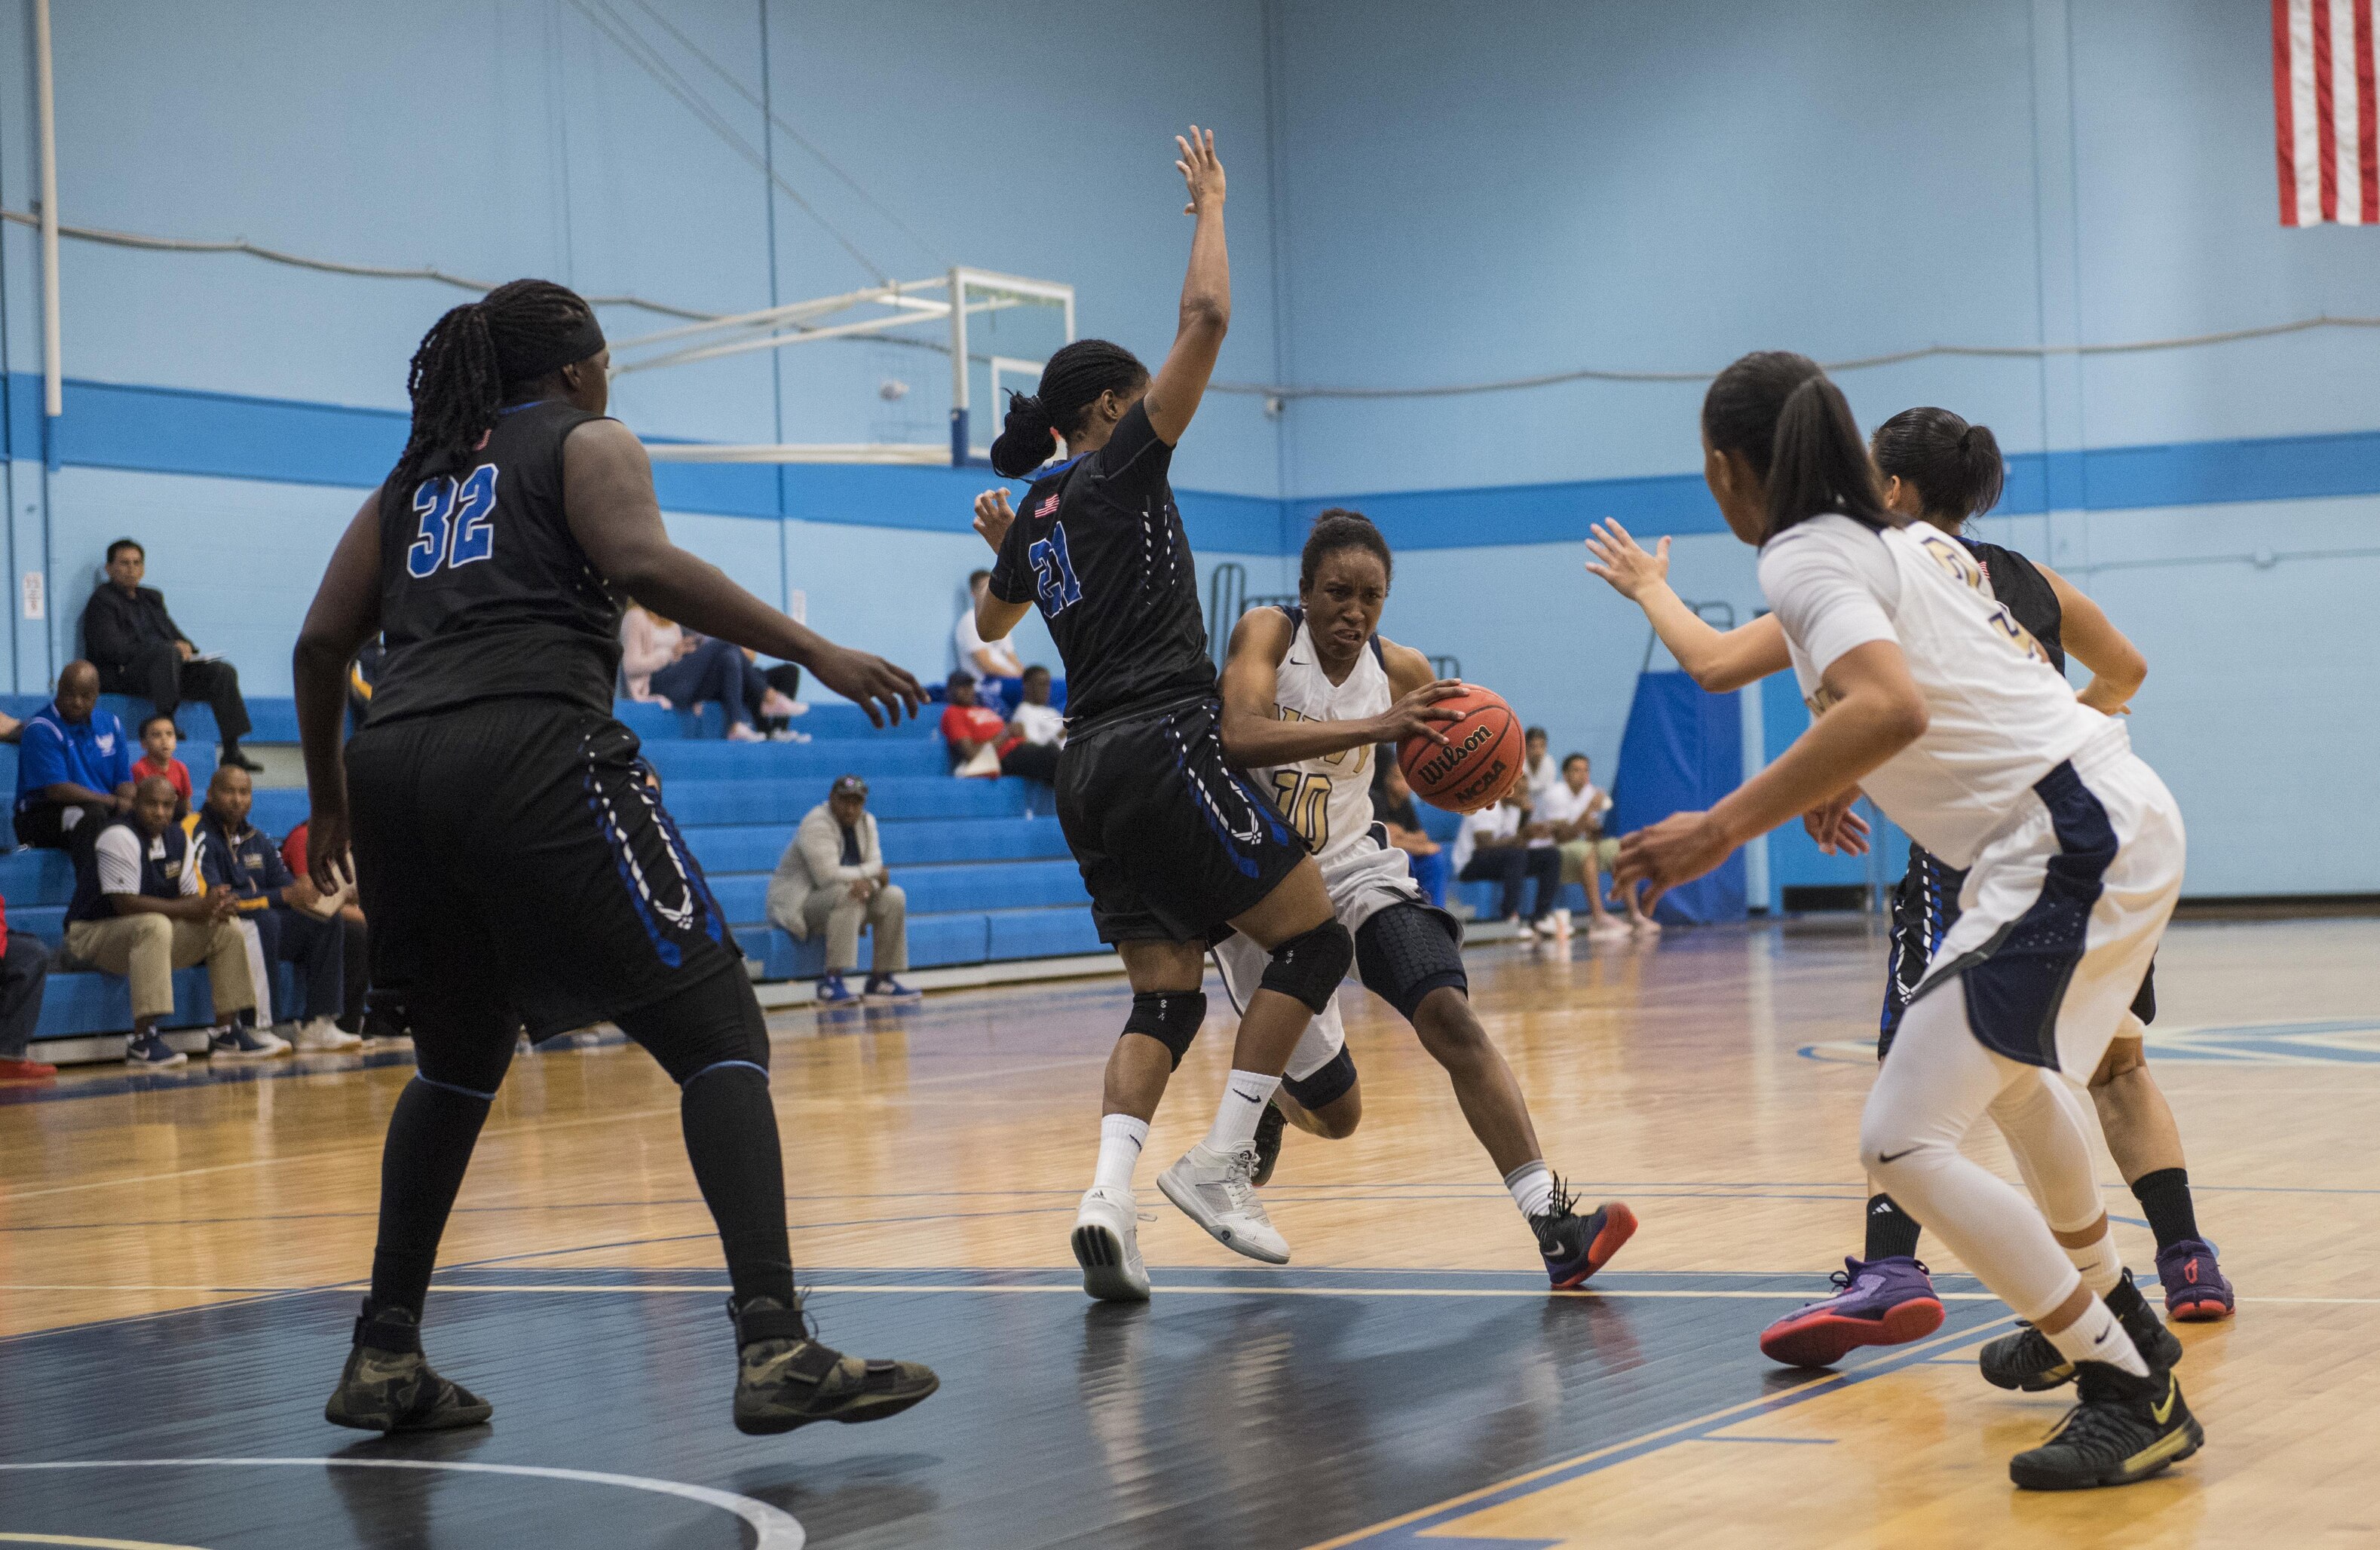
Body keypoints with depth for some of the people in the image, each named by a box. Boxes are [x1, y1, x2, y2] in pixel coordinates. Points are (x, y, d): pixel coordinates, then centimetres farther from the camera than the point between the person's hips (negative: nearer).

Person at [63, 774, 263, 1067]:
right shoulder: (119, 837, -20)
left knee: (227, 931, -2)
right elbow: (125, 903, -27)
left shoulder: (179, 838, 6)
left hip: (151, 932, 8)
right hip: (92, 933, -8)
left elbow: (191, 898, 6)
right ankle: (143, 1041, -40)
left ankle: (226, 1032, 3)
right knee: (154, 925, -39)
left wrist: (213, 907, -19)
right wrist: (189, 909, -27)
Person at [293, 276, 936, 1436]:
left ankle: (384, 1357, 21)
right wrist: (814, 653, -10)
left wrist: (328, 802, 33)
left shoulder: (415, 478, 28)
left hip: (395, 769, 7)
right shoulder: (587, 442, 11)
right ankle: (774, 1347, -19)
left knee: (460, 1062, 24)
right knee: (716, 1035, -5)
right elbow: (644, 565, -10)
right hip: (535, 755, -7)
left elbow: (321, 644, 21)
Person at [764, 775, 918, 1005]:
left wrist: (868, 884, -26)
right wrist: (870, 873, -17)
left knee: (893, 897, -8)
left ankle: (881, 979, -3)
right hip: (797, 904, -8)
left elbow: (876, 865, -2)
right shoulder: (817, 825, -20)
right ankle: (832, 981, -37)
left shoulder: (866, 822, 6)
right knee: (848, 896, -34)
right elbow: (827, 876, -30)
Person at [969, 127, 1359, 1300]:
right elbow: (1207, 318, -9)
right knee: (1315, 940, 1)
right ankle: (1219, 1163, -5)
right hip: (1163, 744, -8)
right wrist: (1209, 206, 3)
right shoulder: (1119, 468, -2)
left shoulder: (1036, 514, 18)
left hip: (1092, 766, 8)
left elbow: (991, 624, 37)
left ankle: (1111, 1193, -13)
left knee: (1167, 999, 8)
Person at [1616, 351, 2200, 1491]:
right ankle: (2111, 1313, 47)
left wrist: (1723, 828, -25)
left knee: (1903, 1141, -11)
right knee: (2012, 1066, 33)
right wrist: (1851, 780, 32)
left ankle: (2132, 1393, -8)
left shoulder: (1805, 555, -9)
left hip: (2067, 843, -10)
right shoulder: (1911, 539, 17)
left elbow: (1893, 709, -27)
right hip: (2126, 812, 10)